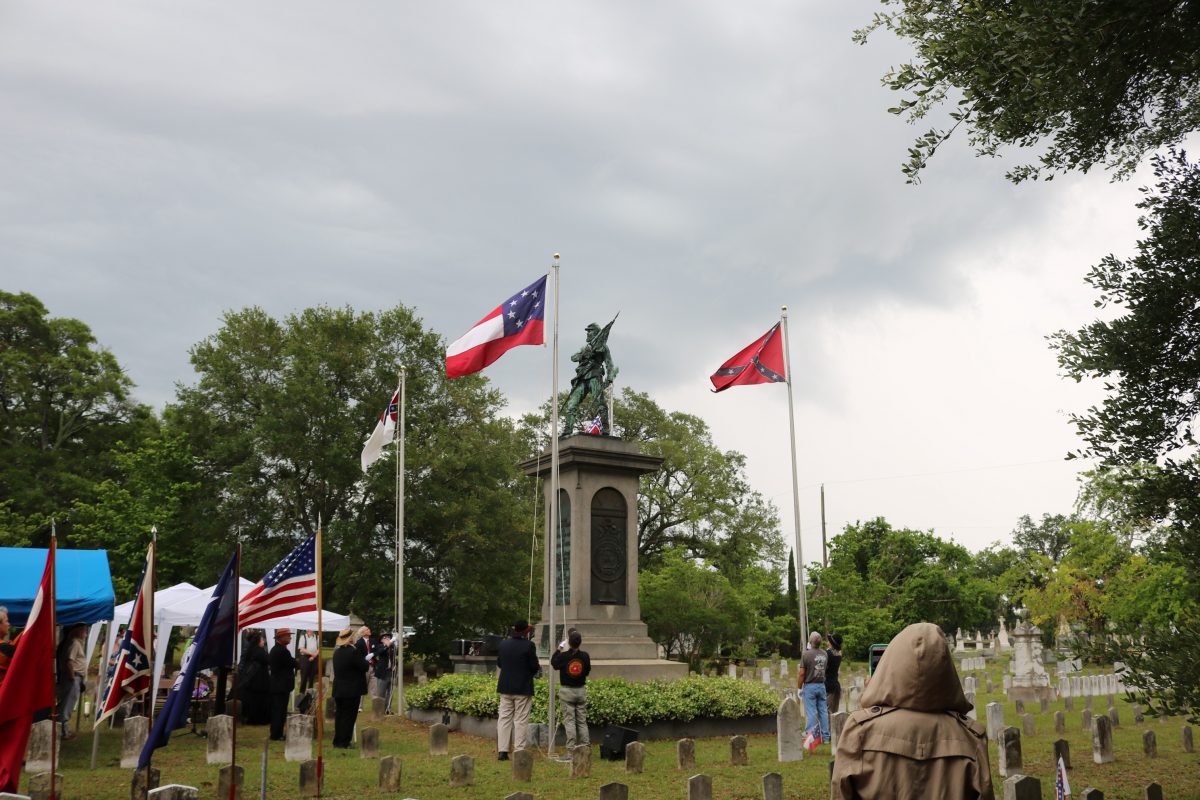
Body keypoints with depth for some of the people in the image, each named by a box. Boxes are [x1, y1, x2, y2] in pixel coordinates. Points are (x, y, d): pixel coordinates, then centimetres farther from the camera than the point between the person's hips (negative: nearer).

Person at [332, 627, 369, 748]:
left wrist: (363, 660, 15)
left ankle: (337, 741, 20)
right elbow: (365, 667, -16)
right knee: (349, 716, 0)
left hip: (338, 690, 7)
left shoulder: (336, 652, 6)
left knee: (339, 715, 14)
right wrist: (366, 661, 6)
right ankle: (344, 742, 1)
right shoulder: (353, 652, -19)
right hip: (352, 690, -7)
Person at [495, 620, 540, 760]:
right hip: (523, 688, -4)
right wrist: (537, 670, 10)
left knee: (504, 718, 10)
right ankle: (519, 751, 2)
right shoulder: (528, 646, -14)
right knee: (520, 720, 2)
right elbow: (534, 666, -12)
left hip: (505, 687, 5)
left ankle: (502, 751, 9)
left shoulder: (503, 644, 2)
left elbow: (498, 663, 12)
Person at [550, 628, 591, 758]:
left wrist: (559, 650, 16)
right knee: (582, 721, 11)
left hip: (566, 691, -3)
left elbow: (553, 663, 6)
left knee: (569, 721, -1)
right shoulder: (585, 656, -7)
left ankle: (571, 751, -4)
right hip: (581, 690, 3)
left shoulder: (563, 656, -14)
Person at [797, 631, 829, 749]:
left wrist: (799, 687, -3)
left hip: (810, 686, -5)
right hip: (821, 685, 5)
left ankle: (811, 737, -3)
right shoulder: (824, 654, 4)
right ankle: (825, 737, 14)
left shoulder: (806, 654, -13)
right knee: (823, 711, 10)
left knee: (811, 712, -2)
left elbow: (802, 673, -13)